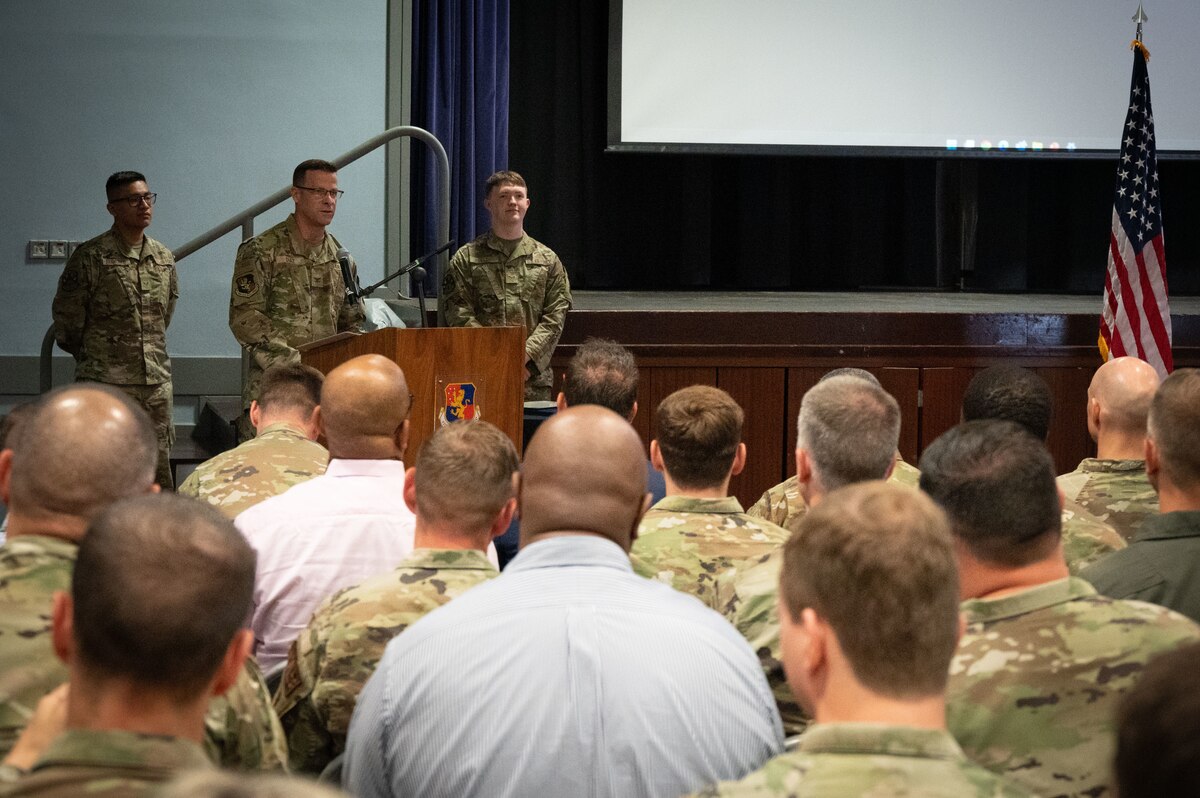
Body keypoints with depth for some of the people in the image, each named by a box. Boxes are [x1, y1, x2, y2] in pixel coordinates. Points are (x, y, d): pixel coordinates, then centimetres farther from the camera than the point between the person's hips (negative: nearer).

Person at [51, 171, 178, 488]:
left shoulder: (164, 258, 11)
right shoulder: (90, 257, -6)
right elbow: (66, 322, -1)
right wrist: (94, 362, 8)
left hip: (157, 382, 5)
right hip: (106, 386, -5)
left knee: (159, 472, 7)